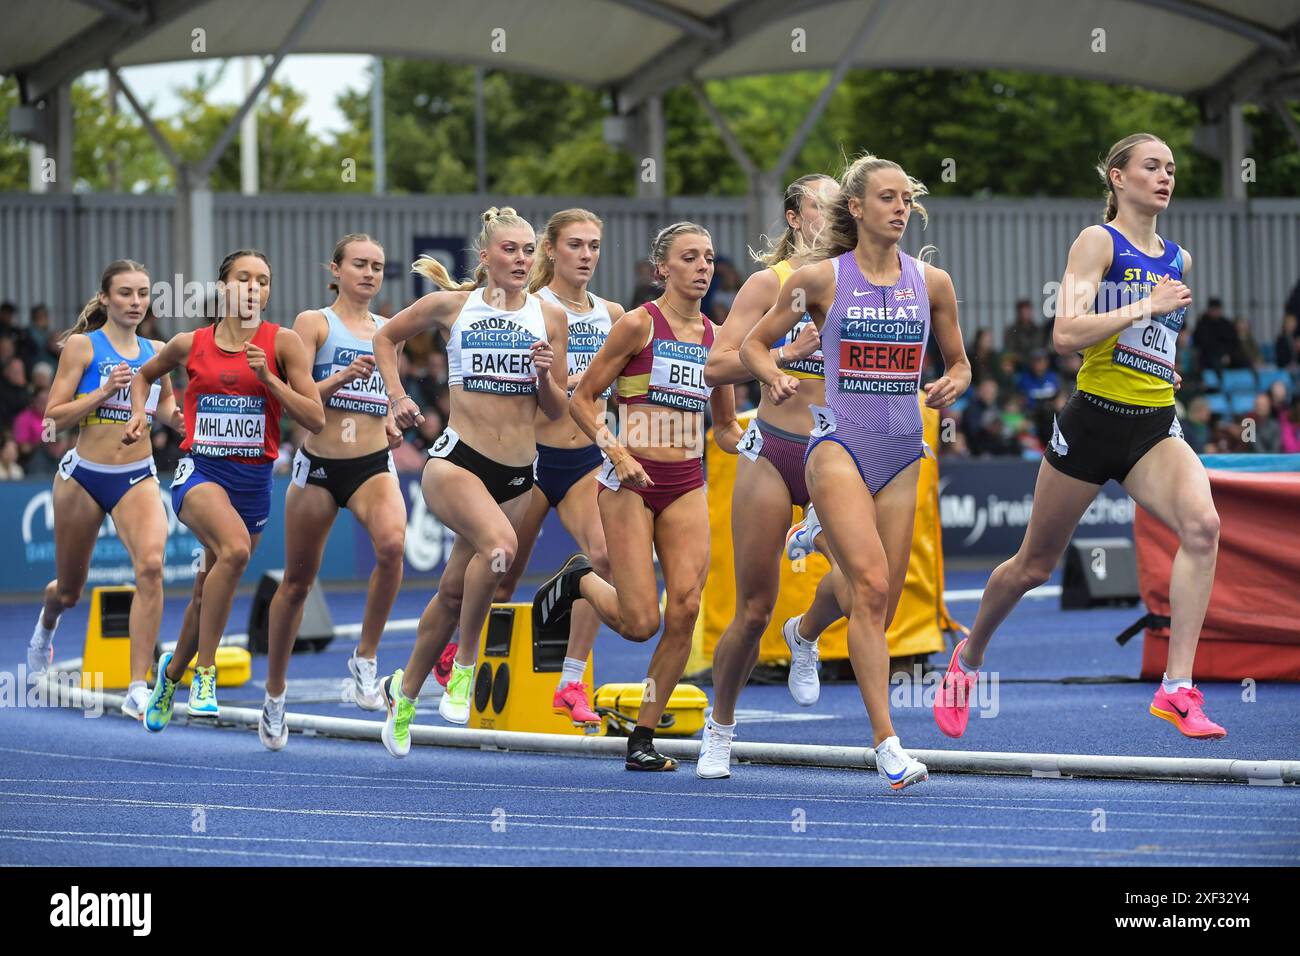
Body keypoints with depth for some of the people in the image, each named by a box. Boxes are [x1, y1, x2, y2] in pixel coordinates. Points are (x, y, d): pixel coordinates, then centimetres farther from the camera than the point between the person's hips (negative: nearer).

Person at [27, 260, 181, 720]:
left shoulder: (157, 352, 5)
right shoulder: (82, 346, -6)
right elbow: (53, 418, -9)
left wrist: (182, 416, 1)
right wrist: (104, 390, -21)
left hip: (138, 479, 1)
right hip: (83, 476, -1)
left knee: (151, 564, -27)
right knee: (69, 589, 15)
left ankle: (138, 690, -25)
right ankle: (47, 622, 56)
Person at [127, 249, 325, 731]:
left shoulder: (283, 343, -2)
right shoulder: (189, 344, 1)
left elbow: (316, 419, -7)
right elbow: (144, 374, 23)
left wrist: (268, 378, -17)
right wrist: (138, 415, 6)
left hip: (255, 478, 2)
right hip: (200, 470, -2)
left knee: (209, 591, 13)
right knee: (235, 548, -32)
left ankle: (173, 670, 42)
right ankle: (204, 673, -24)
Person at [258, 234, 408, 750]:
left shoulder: (388, 330, 11)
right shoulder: (313, 322, -2)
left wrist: (391, 422, 6)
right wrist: (341, 377, -25)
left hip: (374, 465, 2)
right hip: (319, 465, -2)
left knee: (392, 543, -30)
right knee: (297, 581, 8)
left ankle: (365, 658, -14)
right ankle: (274, 695, 26)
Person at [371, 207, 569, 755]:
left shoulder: (549, 316, 6)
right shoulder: (452, 305, 1)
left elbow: (556, 411, 9)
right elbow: (386, 337, 18)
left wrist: (545, 375, -10)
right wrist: (397, 396, 7)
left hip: (517, 475, 4)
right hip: (457, 460, -4)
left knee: (454, 592, 10)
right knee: (500, 542, -33)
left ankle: (405, 690, 32)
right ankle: (464, 665, -17)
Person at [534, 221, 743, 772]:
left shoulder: (716, 336, 11)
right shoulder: (639, 324, -5)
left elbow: (725, 426, 22)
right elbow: (581, 400, -3)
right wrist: (615, 451, -17)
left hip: (687, 484, 5)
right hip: (631, 481, -5)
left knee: (686, 608, -10)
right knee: (640, 623, -9)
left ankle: (643, 739, 2)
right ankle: (579, 582, 25)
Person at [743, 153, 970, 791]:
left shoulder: (931, 282, 8)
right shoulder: (820, 278, 0)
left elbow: (958, 362, 19)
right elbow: (754, 342, 8)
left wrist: (953, 386, -4)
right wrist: (774, 376, -12)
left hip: (901, 452, 4)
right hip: (839, 443, -4)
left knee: (879, 608, 1)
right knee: (871, 584, -21)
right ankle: (886, 744, -24)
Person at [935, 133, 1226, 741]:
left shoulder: (1178, 259, 12)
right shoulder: (1099, 241, -7)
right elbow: (1066, 334, -20)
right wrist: (1145, 307, -21)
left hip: (1155, 428, 4)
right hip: (1093, 421, -4)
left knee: (1201, 525, -25)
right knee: (1035, 564, 9)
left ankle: (1177, 689, -27)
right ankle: (969, 655, 38)